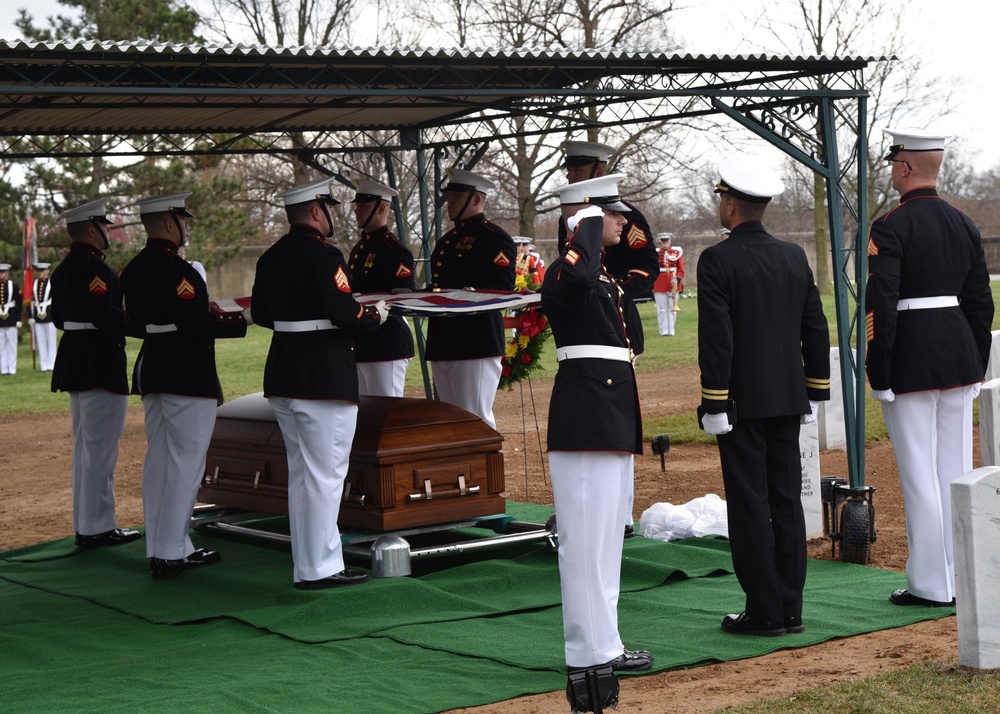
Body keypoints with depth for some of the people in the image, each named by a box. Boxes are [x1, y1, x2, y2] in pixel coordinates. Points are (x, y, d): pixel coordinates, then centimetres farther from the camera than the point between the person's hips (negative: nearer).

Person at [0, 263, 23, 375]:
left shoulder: (14, 286, 0)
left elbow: (19, 304, 0)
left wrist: (18, 320, -5)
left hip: (11, 320, -2)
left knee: (12, 345, 2)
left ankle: (12, 369, 6)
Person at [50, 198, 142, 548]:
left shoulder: (62, 270, 12)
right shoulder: (93, 268, -18)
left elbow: (58, 317, 17)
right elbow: (105, 316, -26)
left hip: (73, 360, 10)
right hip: (100, 366, -10)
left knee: (85, 446, 16)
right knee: (100, 446, -4)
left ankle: (85, 523, 23)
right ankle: (97, 528, 1)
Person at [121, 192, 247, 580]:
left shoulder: (133, 269, 9)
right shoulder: (175, 268, -19)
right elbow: (193, 322, -25)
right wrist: (239, 323, -13)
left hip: (151, 369, 9)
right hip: (189, 374, -9)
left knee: (158, 458, 12)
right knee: (185, 460, -3)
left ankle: (160, 548, 18)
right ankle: (171, 553, -1)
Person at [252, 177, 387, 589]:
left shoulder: (270, 258, 10)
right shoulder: (323, 255, -15)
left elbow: (260, 314, 16)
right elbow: (346, 314, -21)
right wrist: (376, 316, -2)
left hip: (282, 377, 9)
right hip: (325, 380, -9)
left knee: (300, 473, 14)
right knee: (324, 474, -2)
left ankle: (307, 564, 20)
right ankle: (320, 568, 1)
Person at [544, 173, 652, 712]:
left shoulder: (604, 273, 17)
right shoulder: (565, 272, -14)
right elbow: (578, 276, -37)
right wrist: (588, 222, -26)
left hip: (612, 416, 11)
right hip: (586, 418, -11)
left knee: (606, 535, 14)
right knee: (586, 536, -7)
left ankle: (604, 646, 22)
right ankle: (587, 657, -2)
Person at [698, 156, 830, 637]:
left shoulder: (717, 260, -11)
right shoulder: (794, 257, 8)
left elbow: (716, 338, -15)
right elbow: (816, 330, 10)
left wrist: (714, 405, -11)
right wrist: (814, 394, 16)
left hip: (742, 403, -6)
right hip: (788, 399, 6)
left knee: (749, 505, -1)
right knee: (787, 502, 9)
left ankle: (764, 611, 2)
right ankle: (790, 609, 14)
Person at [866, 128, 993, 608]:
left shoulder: (890, 228, -12)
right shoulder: (965, 226, 9)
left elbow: (880, 304, -17)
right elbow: (980, 302, 12)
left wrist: (878, 374, -11)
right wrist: (975, 367, 19)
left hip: (910, 361, -6)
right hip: (959, 355, 7)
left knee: (920, 476, 0)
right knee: (957, 472, 11)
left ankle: (932, 584, 5)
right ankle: (964, 578, 17)